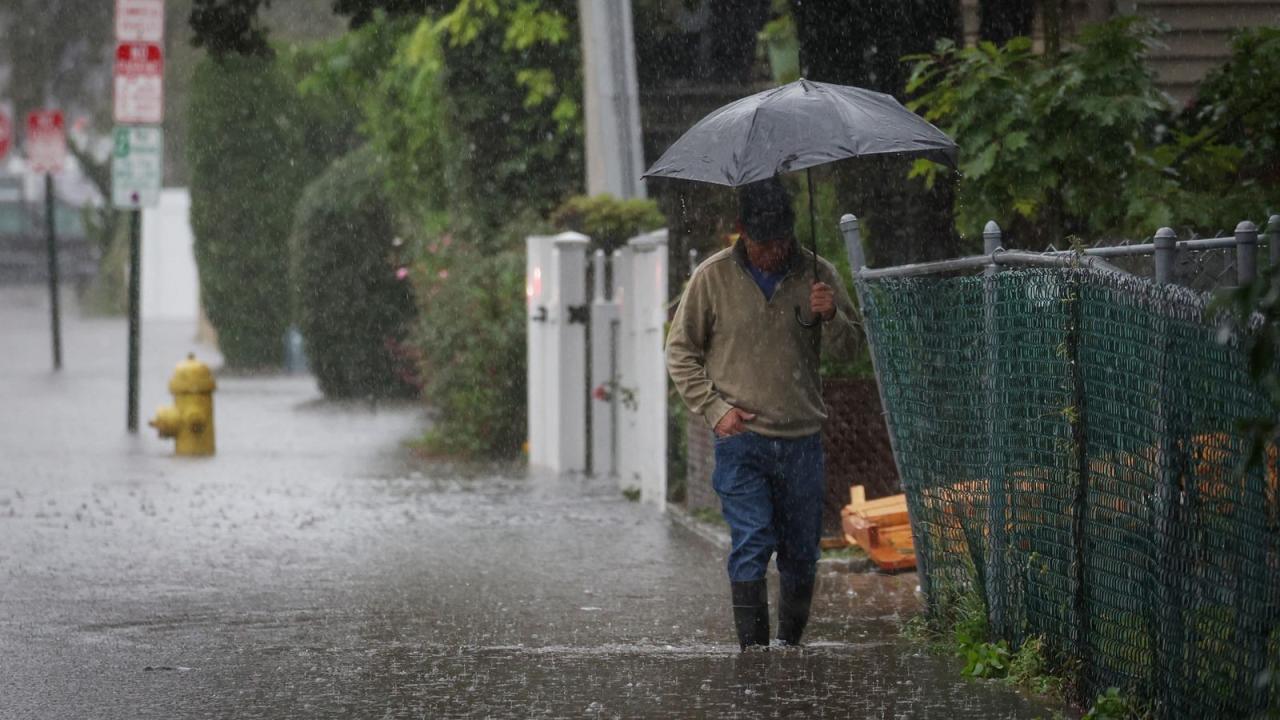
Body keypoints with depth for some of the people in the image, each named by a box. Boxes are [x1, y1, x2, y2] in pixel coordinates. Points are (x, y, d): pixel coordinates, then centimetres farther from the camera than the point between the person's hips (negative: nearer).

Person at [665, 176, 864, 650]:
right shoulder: (713, 277, 0)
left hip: (802, 439, 2)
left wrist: (831, 317, -12)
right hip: (741, 439, -2)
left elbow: (851, 346, 10)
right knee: (751, 546, -12)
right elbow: (681, 353, 7)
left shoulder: (816, 274, 5)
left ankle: (791, 645, 23)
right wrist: (715, 408, -5)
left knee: (801, 553, 7)